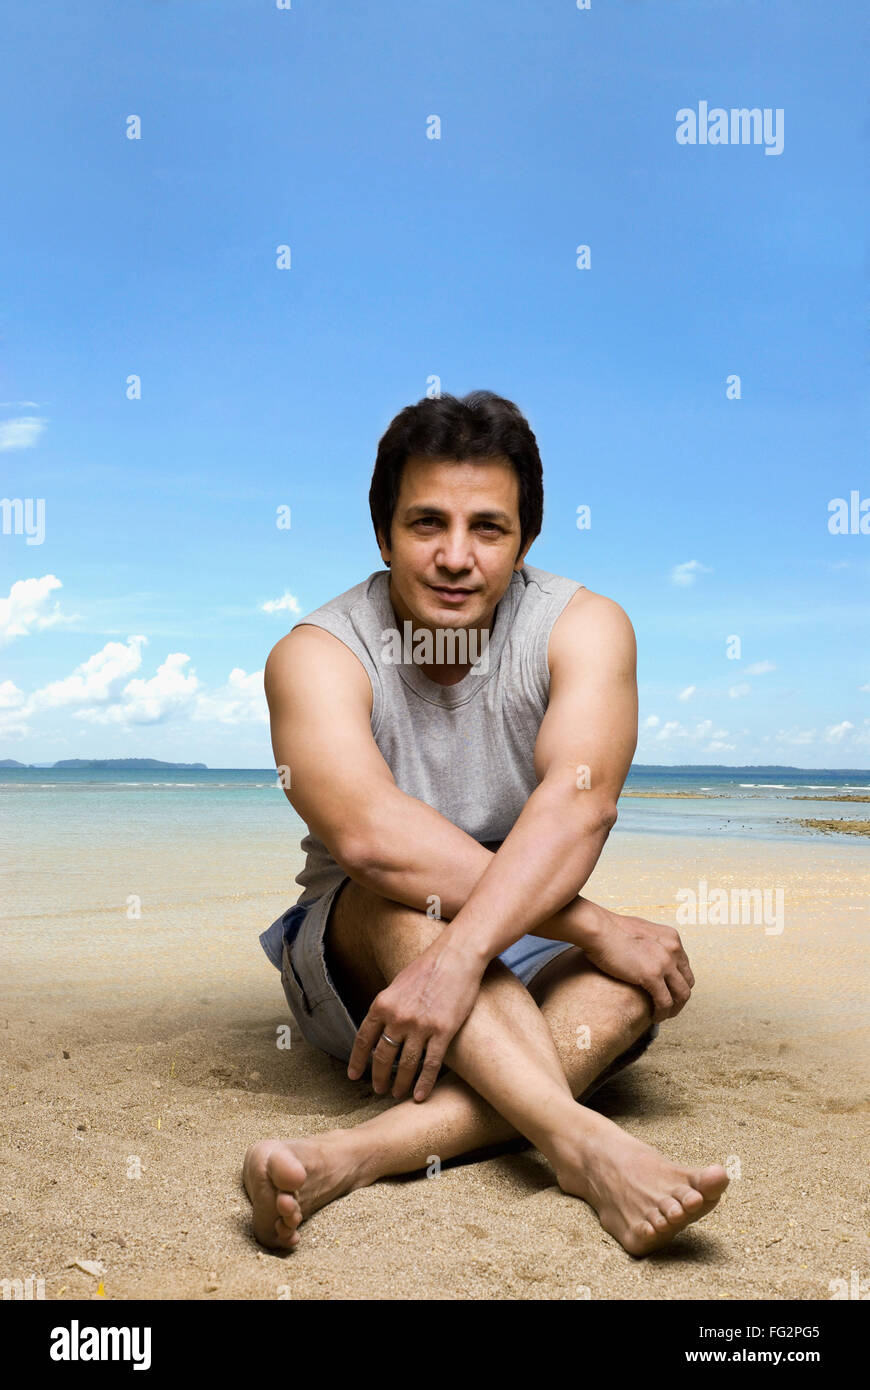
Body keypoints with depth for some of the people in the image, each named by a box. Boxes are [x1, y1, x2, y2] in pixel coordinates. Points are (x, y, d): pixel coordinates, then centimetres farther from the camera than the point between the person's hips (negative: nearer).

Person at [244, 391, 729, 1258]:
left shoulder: (583, 626, -10)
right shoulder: (315, 654, -15)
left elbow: (580, 802, -28)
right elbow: (370, 835, -33)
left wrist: (456, 959, -42)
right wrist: (592, 926, -35)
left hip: (528, 962, 2)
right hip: (357, 962, -1)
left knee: (649, 969, -29)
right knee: (397, 899, -33)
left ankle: (358, 1154, -42)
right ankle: (582, 1141, -47)